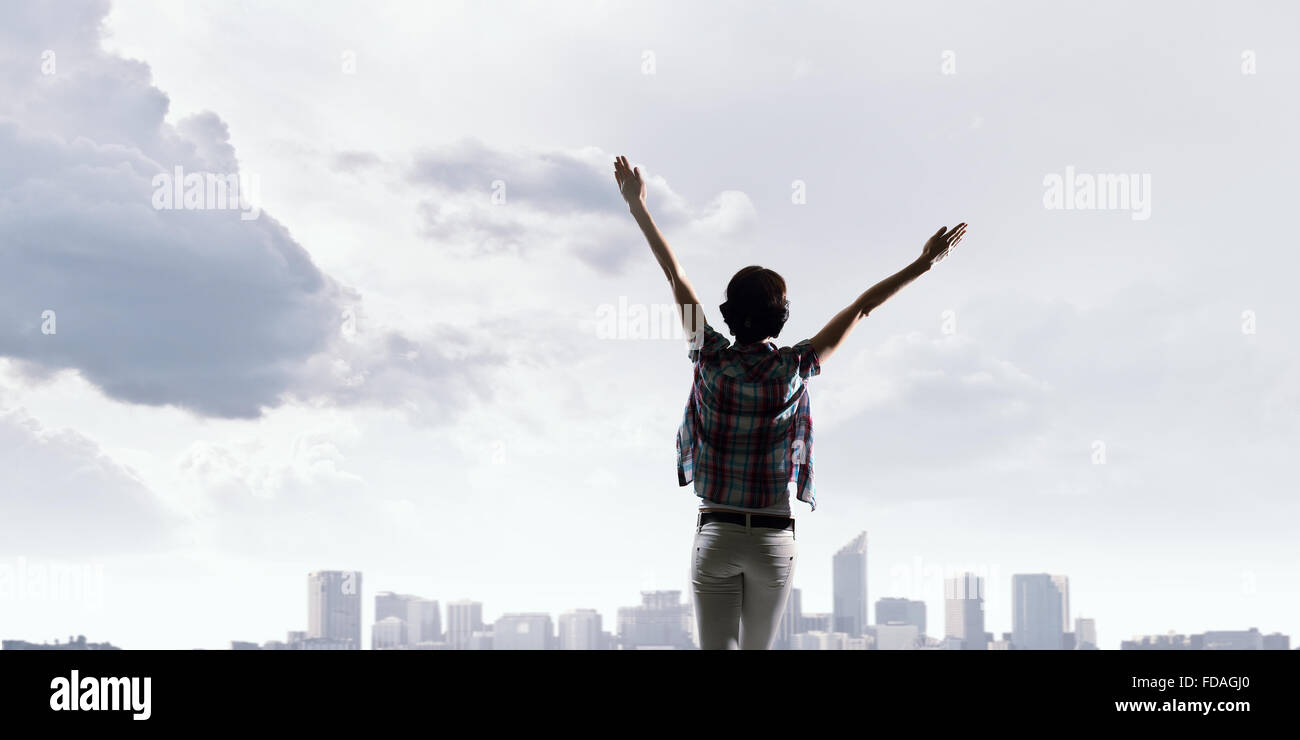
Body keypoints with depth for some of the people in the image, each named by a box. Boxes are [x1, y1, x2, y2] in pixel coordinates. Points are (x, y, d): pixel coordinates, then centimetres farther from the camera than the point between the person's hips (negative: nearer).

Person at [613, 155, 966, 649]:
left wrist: (638, 205, 7)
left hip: (716, 534, -1)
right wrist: (923, 264, 5)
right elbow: (861, 307, 0)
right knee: (757, 651, 17)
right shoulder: (794, 368, -6)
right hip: (775, 539, 1)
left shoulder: (712, 360, -6)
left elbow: (675, 275, 0)